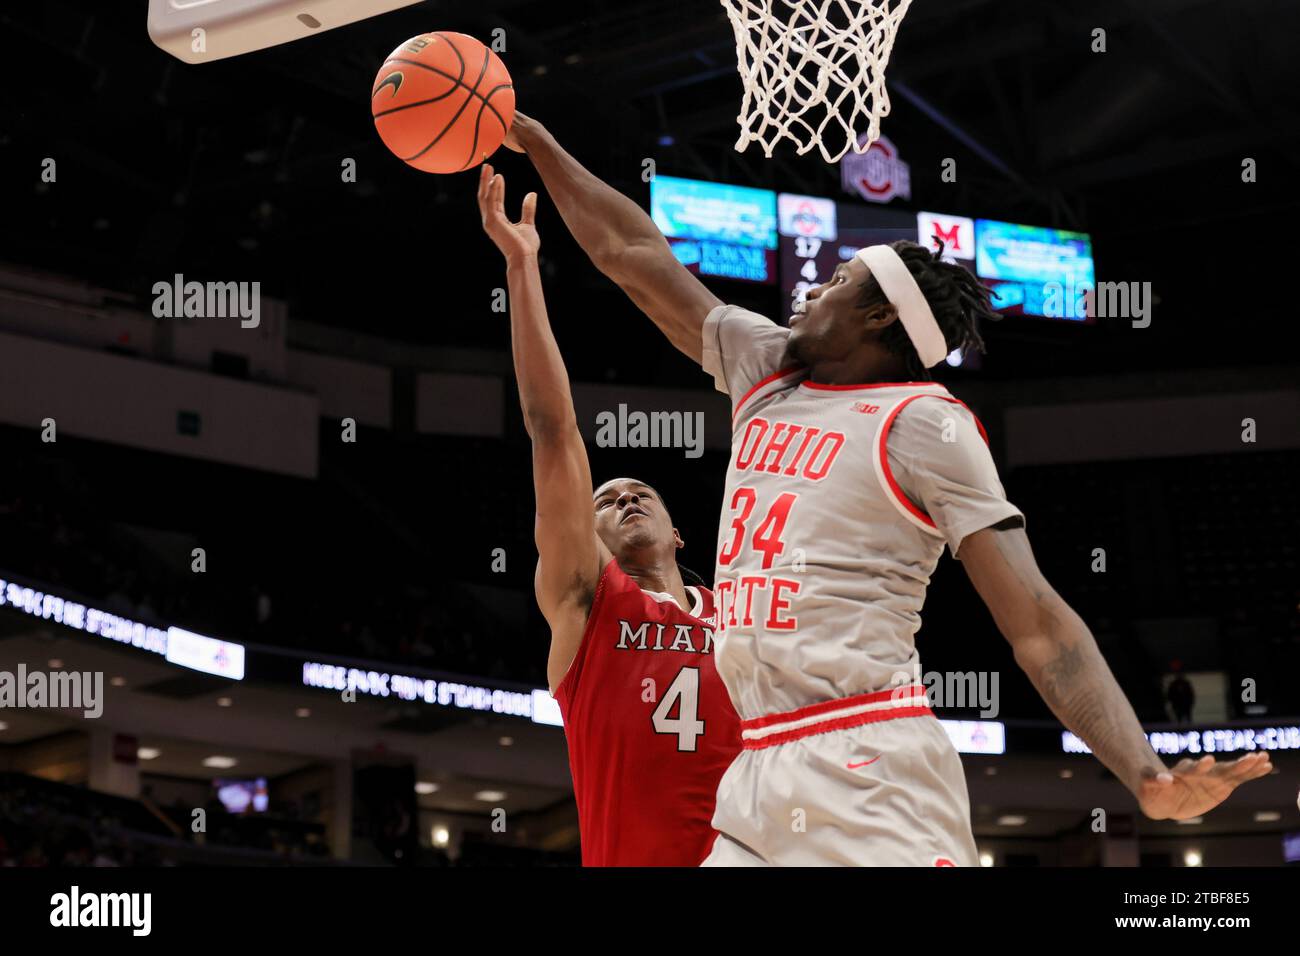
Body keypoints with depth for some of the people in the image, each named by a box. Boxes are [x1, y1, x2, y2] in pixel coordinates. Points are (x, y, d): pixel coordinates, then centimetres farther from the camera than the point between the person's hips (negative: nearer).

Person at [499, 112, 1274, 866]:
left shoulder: (923, 424, -4)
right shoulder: (765, 368, 15)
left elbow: (1036, 622, -11)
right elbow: (631, 254, 25)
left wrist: (1148, 777, -23)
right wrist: (539, 144, 29)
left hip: (867, 770, -7)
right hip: (761, 776, 7)